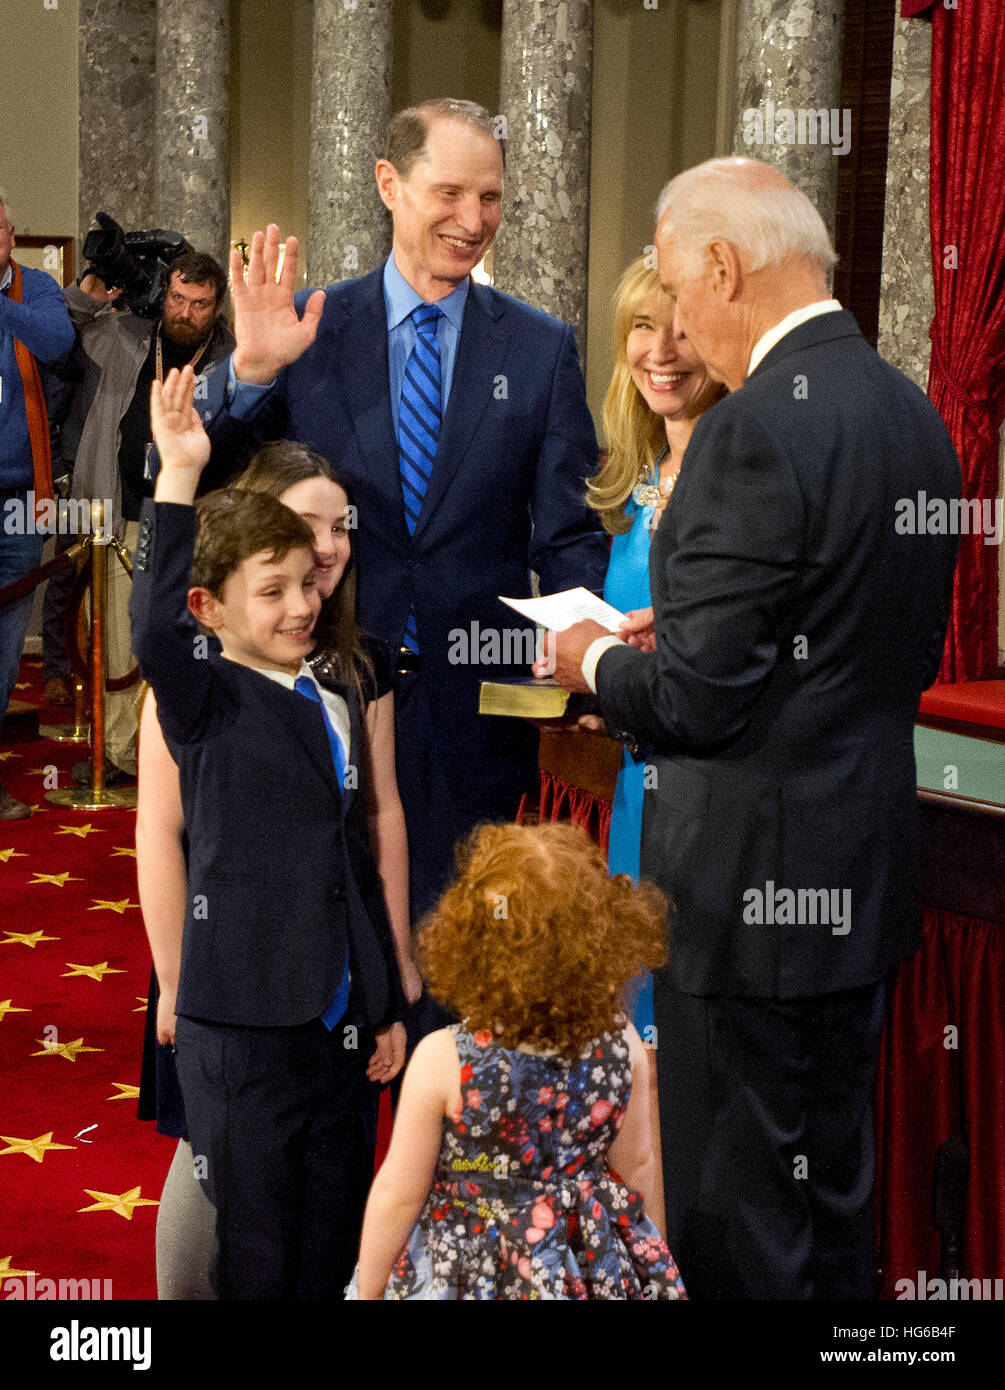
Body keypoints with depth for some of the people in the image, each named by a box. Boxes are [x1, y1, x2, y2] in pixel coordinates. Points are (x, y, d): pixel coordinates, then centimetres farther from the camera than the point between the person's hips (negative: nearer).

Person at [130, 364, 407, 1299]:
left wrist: (389, 1006, 17)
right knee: (257, 1255, 4)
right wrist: (178, 477, -34)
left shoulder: (339, 706, 12)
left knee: (334, 1250, 14)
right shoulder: (206, 702, -6)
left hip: (341, 1023, 6)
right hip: (243, 1021, -6)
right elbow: (154, 636, -29)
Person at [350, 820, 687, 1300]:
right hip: (598, 1267, 3)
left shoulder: (442, 1061, -24)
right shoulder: (621, 1043, -13)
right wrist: (623, 1235, 20)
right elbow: (635, 1165, 1)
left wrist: (367, 1290, 1)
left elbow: (398, 1194, -14)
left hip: (465, 1273, -3)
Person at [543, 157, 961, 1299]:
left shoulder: (758, 430, -21)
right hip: (864, 872, 9)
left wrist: (595, 661, 0)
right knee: (833, 1196, 23)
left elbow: (695, 701, -22)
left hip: (752, 888, -9)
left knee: (733, 1230, 5)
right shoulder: (913, 412, 7)